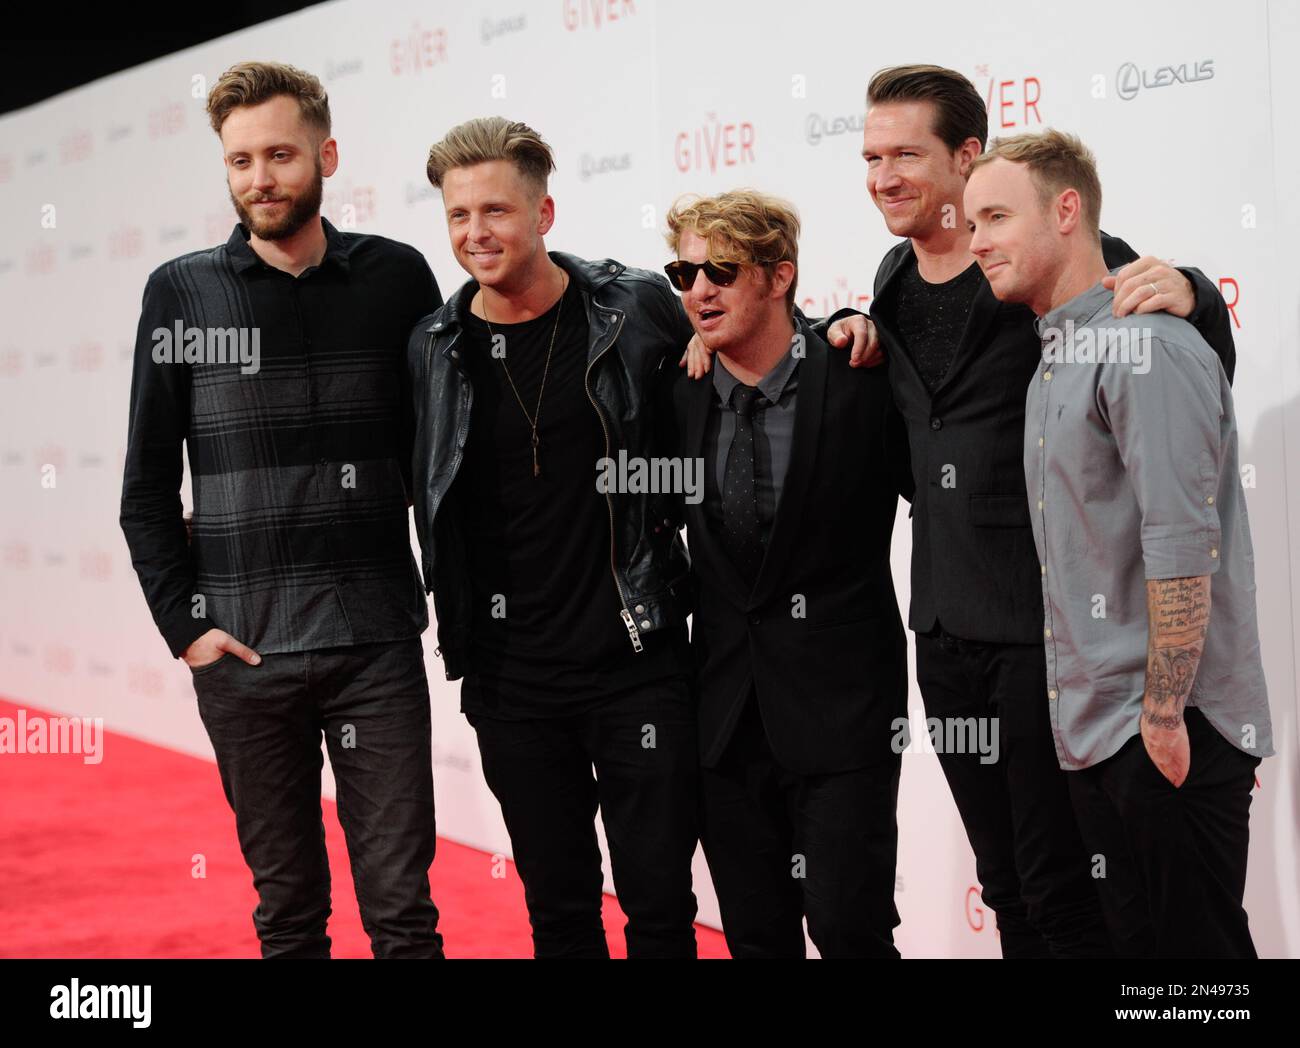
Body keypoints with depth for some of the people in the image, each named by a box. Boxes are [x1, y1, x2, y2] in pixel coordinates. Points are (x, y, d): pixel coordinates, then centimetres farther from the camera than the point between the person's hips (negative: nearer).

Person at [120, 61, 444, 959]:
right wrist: (184, 623, -2)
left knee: (402, 903, 2)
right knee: (288, 906, 10)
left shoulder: (395, 278, 3)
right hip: (242, 649, 1)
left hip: (376, 639, 0)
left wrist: (448, 590, 3)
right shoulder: (181, 293, 4)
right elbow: (148, 485, 5)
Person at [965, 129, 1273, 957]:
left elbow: (1182, 547, -20)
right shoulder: (1057, 354, 15)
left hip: (1171, 734, -9)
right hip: (1094, 728, 9)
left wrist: (1162, 718, -20)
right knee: (1135, 939, 14)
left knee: (1195, 943, -2)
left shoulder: (1146, 346, -15)